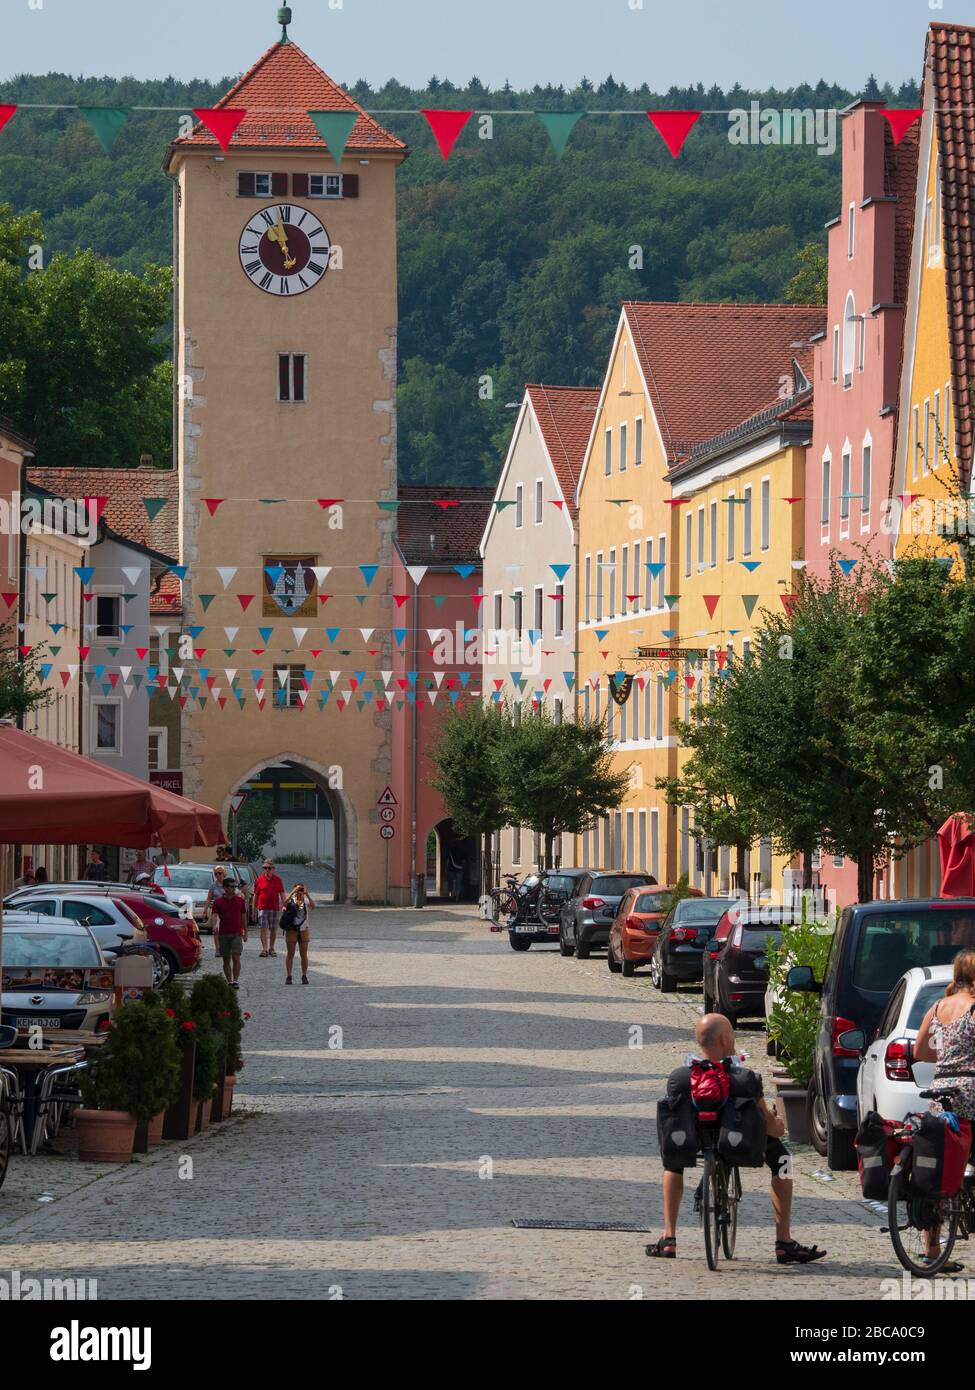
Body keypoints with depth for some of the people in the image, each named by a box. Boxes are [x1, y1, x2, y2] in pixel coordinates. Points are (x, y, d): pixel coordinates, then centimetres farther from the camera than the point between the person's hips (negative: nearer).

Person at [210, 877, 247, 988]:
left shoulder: (240, 901, 6)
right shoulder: (218, 902, 1)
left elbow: (243, 917, 13)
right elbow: (214, 915, -6)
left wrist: (245, 932, 15)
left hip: (237, 933, 0)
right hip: (224, 933, 0)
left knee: (236, 957, -13)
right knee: (226, 959, 6)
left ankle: (235, 981, -12)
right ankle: (229, 981, 13)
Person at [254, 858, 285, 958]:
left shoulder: (277, 880, 5)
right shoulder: (259, 879, 3)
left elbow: (282, 894, 4)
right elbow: (255, 895, 7)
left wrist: (284, 905, -8)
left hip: (275, 908, 2)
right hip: (262, 908, -2)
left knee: (273, 929, 8)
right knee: (263, 928, -10)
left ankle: (271, 948, 21)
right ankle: (264, 949, -12)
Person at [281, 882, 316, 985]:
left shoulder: (306, 901, 0)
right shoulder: (291, 901, -2)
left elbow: (313, 905, -20)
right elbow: (285, 903, -24)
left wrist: (307, 894, -30)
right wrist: (293, 892, -31)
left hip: (303, 930, 1)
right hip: (291, 930, -1)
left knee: (304, 955, 4)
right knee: (290, 954, 2)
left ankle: (304, 976, 12)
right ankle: (288, 976, 5)